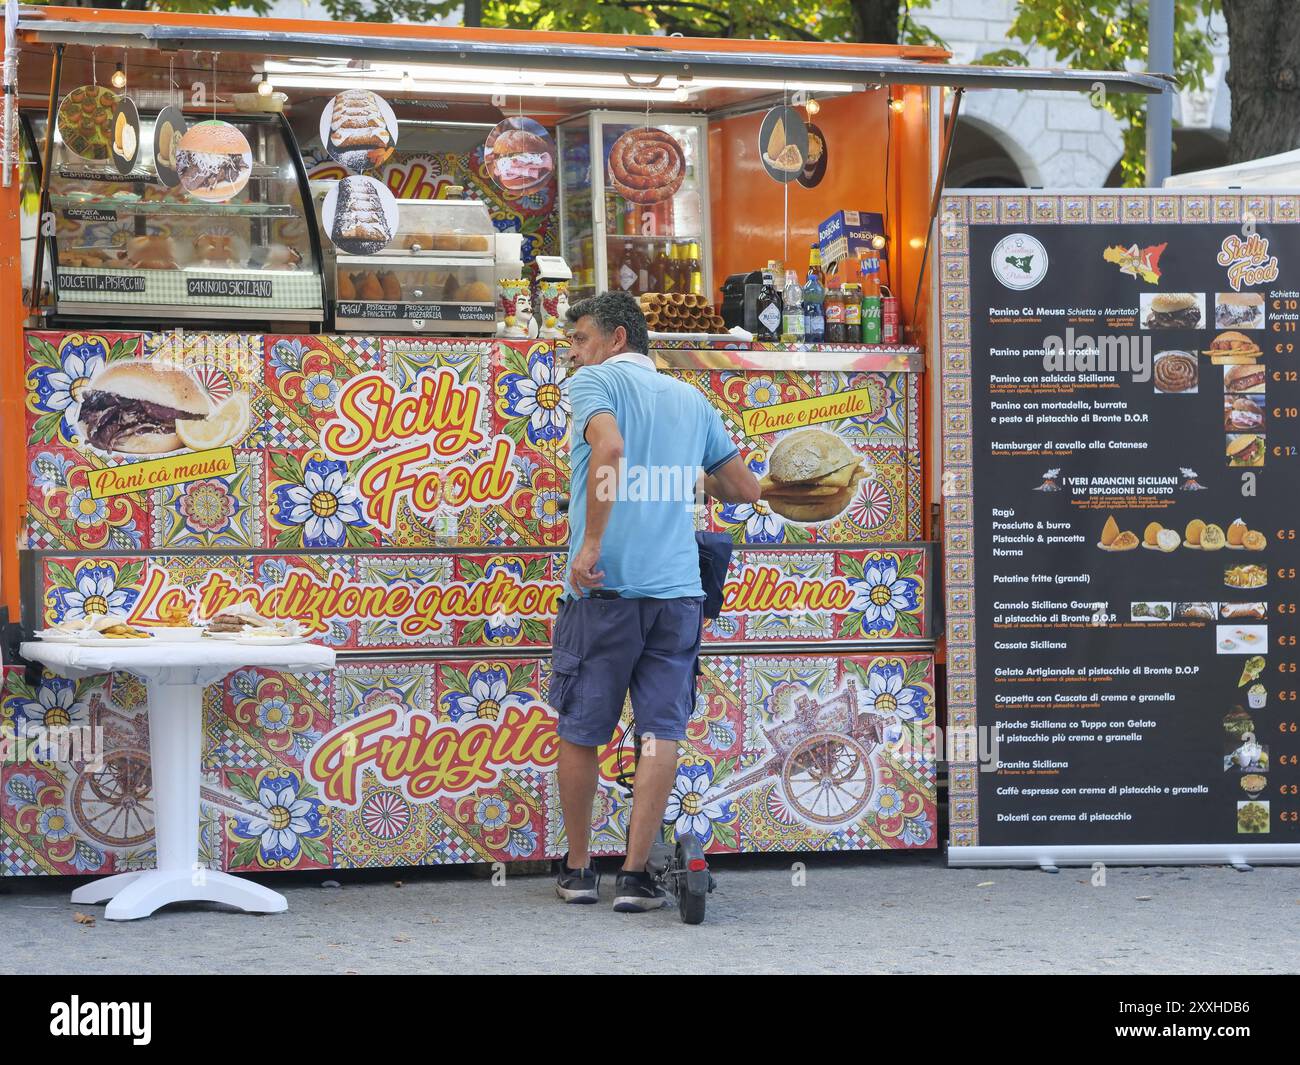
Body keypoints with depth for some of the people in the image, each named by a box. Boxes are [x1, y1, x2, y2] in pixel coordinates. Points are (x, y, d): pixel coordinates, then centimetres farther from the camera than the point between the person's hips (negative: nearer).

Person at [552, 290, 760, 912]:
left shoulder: (594, 382, 1)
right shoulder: (690, 399, 18)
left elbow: (610, 446, -20)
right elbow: (745, 489, 22)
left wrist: (591, 542, -20)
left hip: (603, 584, -4)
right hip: (677, 587, 4)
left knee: (579, 731, 9)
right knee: (662, 732, 2)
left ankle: (577, 870, 16)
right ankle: (636, 876, -3)